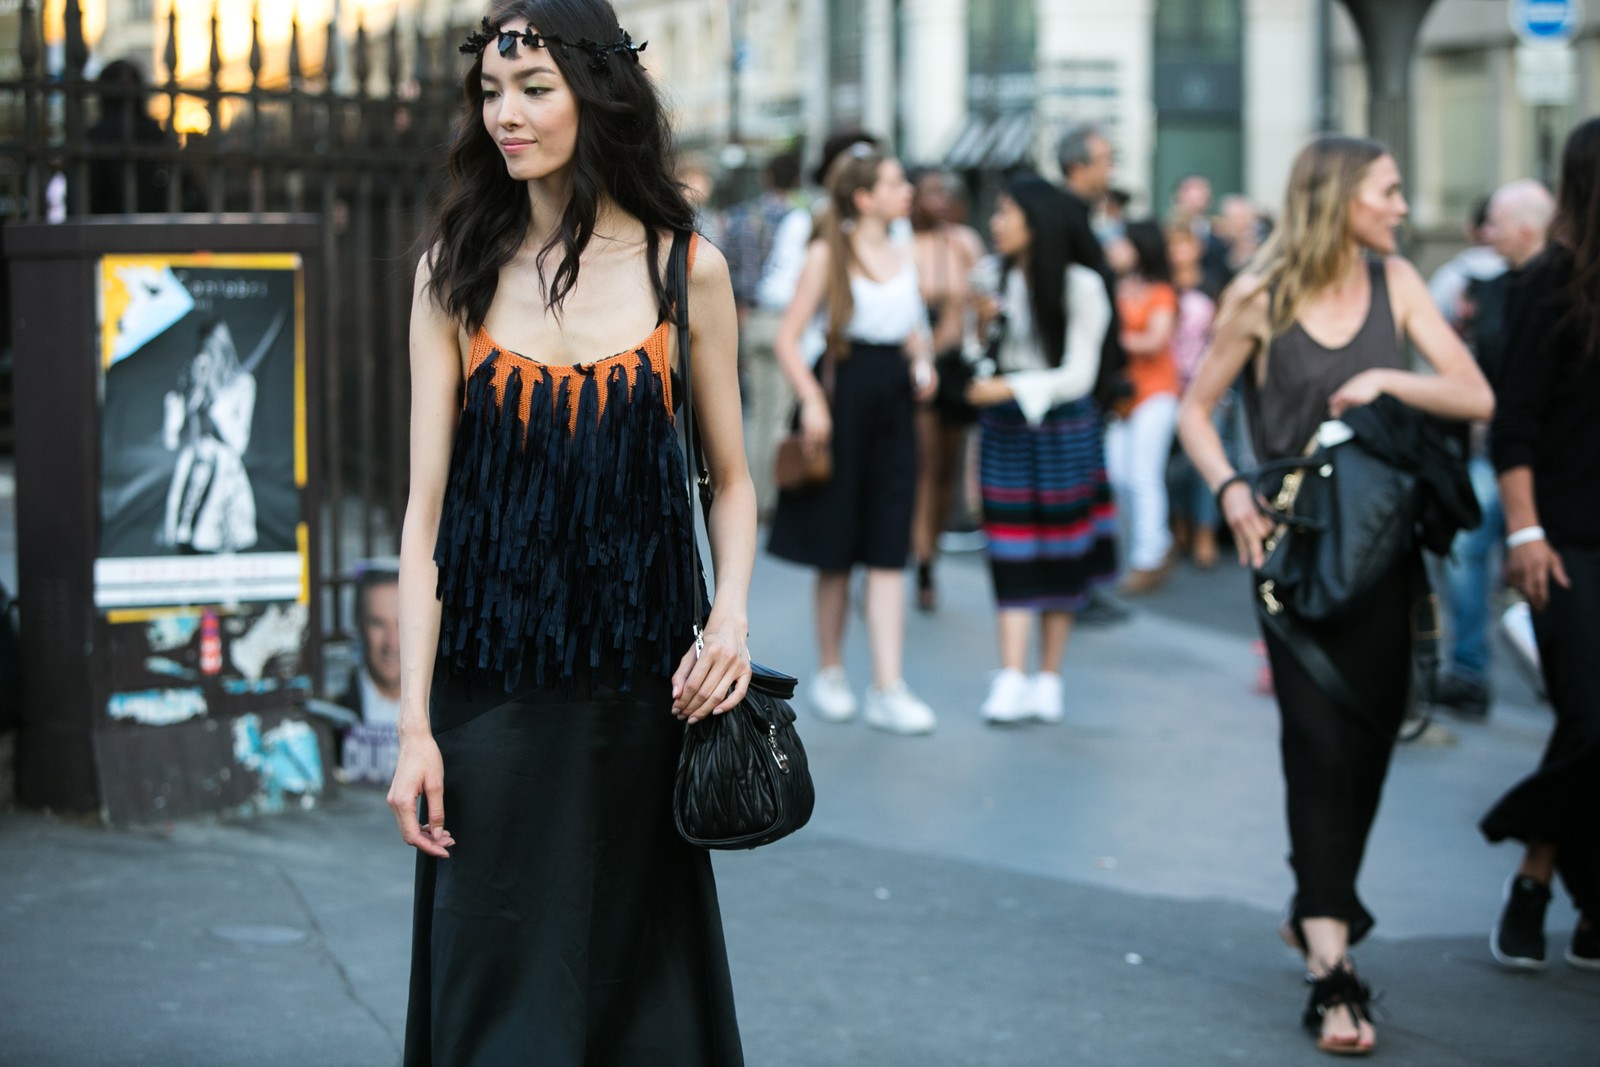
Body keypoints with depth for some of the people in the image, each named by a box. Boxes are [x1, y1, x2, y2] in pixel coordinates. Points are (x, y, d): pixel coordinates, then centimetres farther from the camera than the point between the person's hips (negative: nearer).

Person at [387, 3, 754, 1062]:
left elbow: (731, 479, 9)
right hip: (490, 680, 0)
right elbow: (426, 504, -2)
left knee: (640, 973, 9)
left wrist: (731, 612, -11)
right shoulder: (458, 272, 1)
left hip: (638, 676, 0)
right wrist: (414, 721, -8)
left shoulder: (686, 268, 1)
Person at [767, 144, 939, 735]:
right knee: (835, 548, 4)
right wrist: (812, 400, -18)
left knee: (888, 551, -1)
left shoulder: (904, 257, 12)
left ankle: (888, 688, -4)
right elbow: (788, 336, -7)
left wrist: (922, 362, 2)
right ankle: (829, 673, 20)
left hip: (893, 402, 4)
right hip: (843, 392, -4)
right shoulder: (827, 254, -4)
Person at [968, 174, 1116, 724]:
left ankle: (1049, 678, 13)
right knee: (1013, 554, -2)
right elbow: (991, 361, 11)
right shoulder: (1004, 281, 5)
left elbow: (1077, 374, -13)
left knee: (1059, 551, 6)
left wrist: (1010, 388, -21)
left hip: (1061, 425, -3)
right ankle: (1010, 679, -5)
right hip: (1004, 429, 4)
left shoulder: (1080, 286, -10)